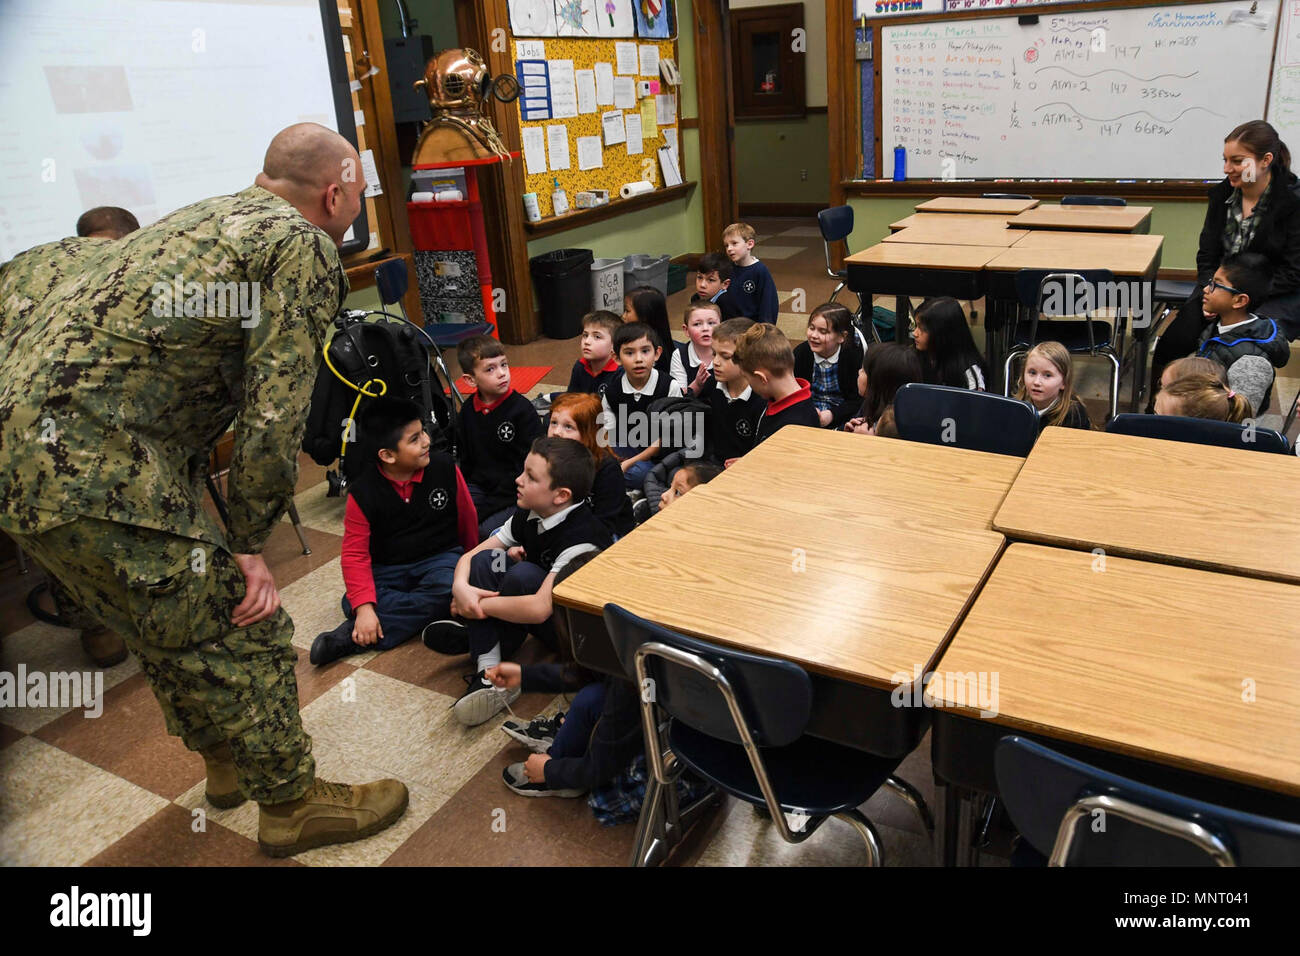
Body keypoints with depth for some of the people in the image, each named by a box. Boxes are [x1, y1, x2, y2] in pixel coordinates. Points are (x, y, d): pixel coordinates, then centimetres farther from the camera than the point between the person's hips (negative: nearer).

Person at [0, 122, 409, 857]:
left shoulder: (205, 217, 22)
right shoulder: (304, 248, -7)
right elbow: (274, 415, -15)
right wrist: (248, 544, -3)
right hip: (94, 463, -10)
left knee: (172, 620, 24)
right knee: (239, 628, 4)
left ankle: (225, 761, 44)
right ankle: (292, 804, 21)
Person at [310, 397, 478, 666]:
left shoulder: (445, 467, -9)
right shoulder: (363, 494, -12)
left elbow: (467, 518, 5)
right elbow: (355, 554, -13)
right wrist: (364, 608, -25)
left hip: (440, 556, 1)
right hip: (388, 569, -1)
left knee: (448, 587, -35)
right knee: (352, 605, -29)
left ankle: (353, 638, -27)